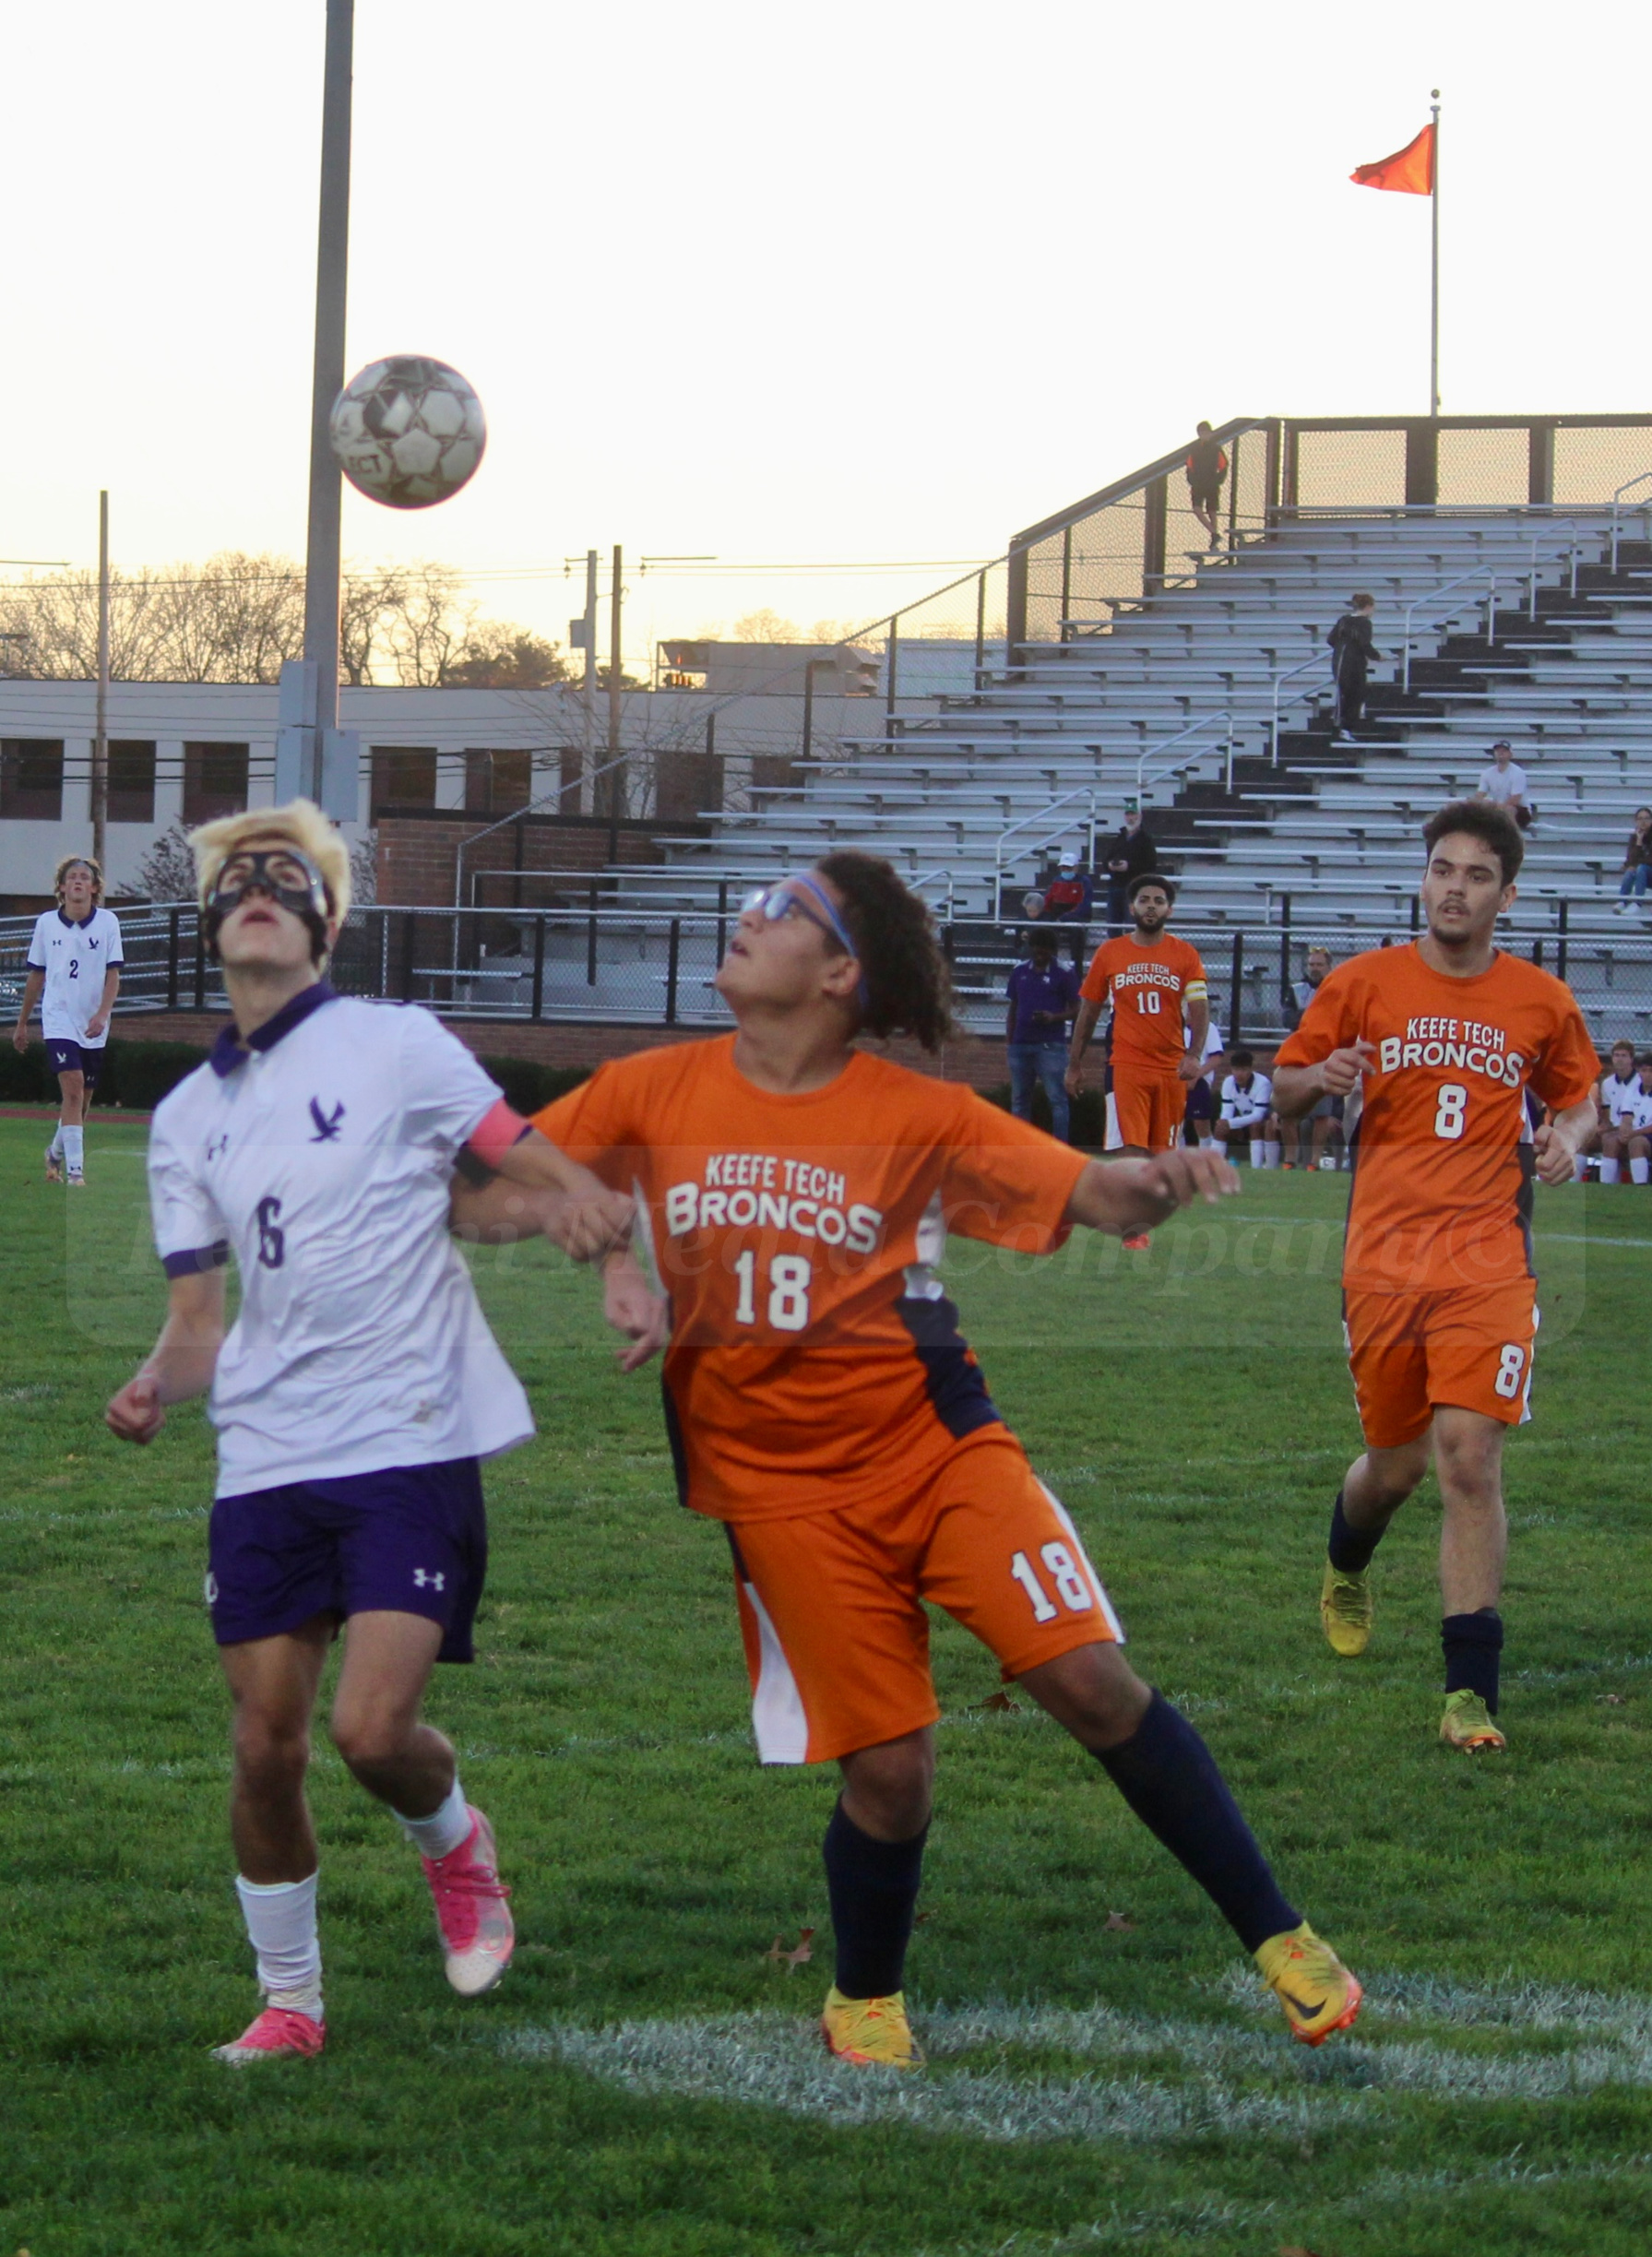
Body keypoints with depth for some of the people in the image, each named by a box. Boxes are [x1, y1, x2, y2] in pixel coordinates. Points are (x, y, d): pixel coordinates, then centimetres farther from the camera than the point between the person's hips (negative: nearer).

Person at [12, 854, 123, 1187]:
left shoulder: (108, 922, -2)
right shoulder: (47, 923, 0)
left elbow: (113, 974, -3)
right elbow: (36, 975, 11)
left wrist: (102, 1014, -19)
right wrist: (22, 1023, 16)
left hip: (94, 1026, 2)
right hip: (59, 1019, -2)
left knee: (81, 1098, 10)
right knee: (72, 1085, -19)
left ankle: (56, 1153, 37)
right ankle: (75, 1169, -20)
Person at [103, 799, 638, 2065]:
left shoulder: (394, 1046, 0)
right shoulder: (188, 1118, 12)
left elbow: (539, 1166, -2)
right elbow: (201, 1315, 13)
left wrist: (582, 1205, -25)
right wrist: (159, 1386, -9)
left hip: (411, 1445, -4)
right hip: (266, 1462, 4)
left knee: (374, 1730, -15)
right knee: (267, 1749, 2)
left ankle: (457, 1847, 20)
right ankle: (290, 2002, 20)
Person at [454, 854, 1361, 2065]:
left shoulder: (914, 1115, -4)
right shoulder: (652, 1094, 0)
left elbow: (1090, 1195, -8)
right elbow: (484, 1200, 3)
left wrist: (1162, 1183, -31)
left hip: (936, 1443, 0)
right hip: (781, 1486, 0)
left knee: (1095, 1682, -11)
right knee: (889, 1766, -5)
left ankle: (1278, 1938, 1)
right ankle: (864, 2001, 22)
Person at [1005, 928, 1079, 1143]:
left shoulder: (1064, 974, -2)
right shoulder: (1020, 971, 12)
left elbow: (1075, 1008, 0)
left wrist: (1055, 1018, -19)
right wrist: (1008, 1040, 11)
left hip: (1051, 1044, -5)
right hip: (1020, 1043, 5)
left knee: (1057, 1097, -8)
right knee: (1019, 1098, 8)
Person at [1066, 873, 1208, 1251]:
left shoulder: (1185, 954, 4)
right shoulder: (1110, 953, 5)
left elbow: (1199, 1008, -4)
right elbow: (1088, 1011, 12)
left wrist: (1194, 1055, -20)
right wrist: (1074, 1064, 12)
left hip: (1171, 1067, 1)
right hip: (1128, 1064, -1)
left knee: (1162, 1152, 7)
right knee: (1133, 1148, -12)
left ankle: (1140, 1221, 21)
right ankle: (1135, 1231, -14)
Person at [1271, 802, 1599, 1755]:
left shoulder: (1542, 1003, 5)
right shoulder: (1363, 984, 3)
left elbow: (1578, 1092, 21)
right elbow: (1286, 1088, 10)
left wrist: (1568, 1134, -1)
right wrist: (1318, 1079, -13)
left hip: (1488, 1256, -1)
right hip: (1382, 1258, 1)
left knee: (1469, 1453, -14)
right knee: (1395, 1463, 10)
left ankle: (1472, 1689, -12)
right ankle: (1347, 1567, 48)